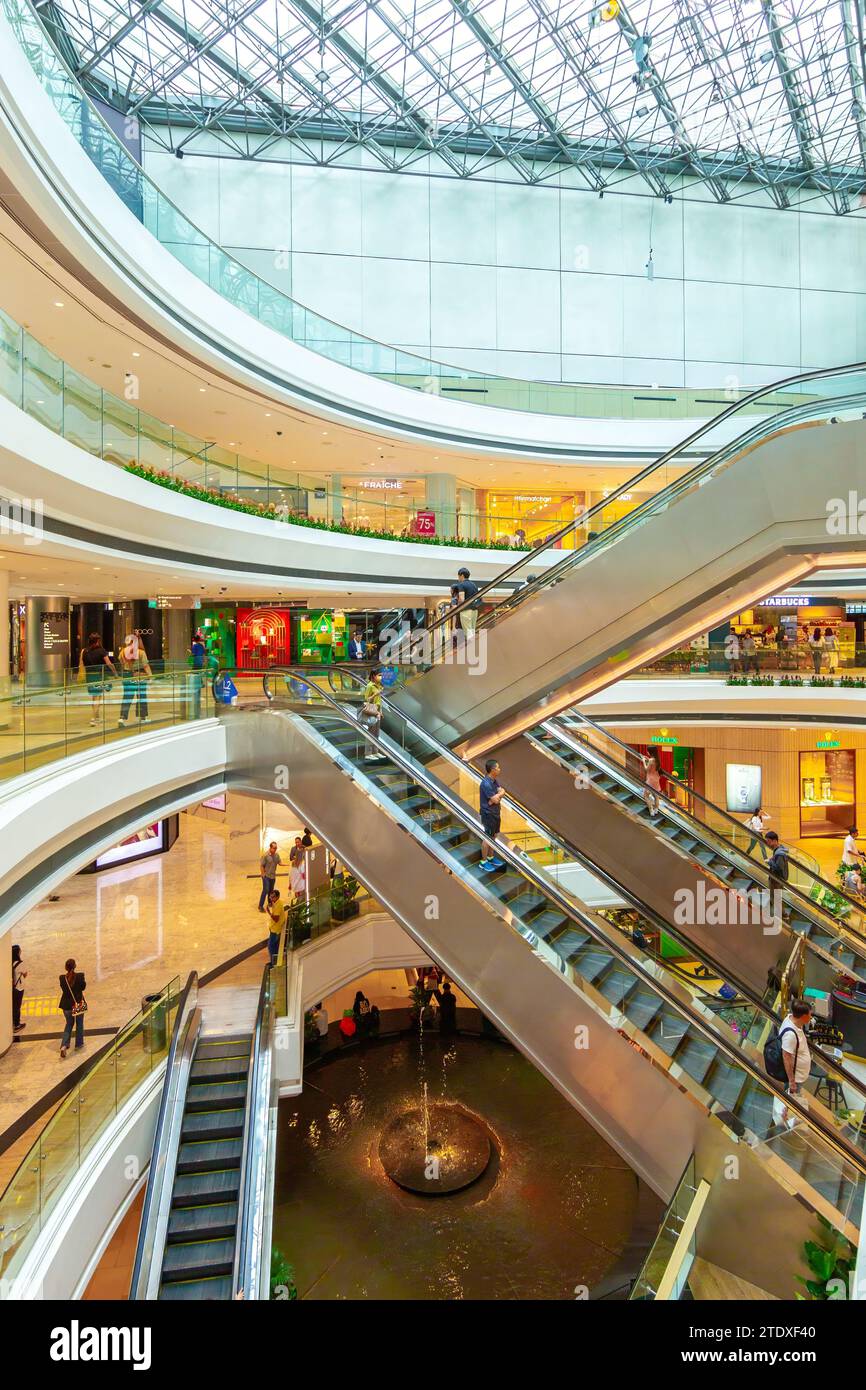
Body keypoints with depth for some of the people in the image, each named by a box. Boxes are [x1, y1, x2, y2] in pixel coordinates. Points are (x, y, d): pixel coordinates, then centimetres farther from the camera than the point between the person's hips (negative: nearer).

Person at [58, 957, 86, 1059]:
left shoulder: (62, 977, -15)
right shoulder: (80, 976, -20)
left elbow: (63, 989, 0)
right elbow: (83, 987, -5)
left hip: (66, 1004, 2)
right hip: (79, 1003, -2)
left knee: (69, 1024, 20)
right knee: (79, 1024, 19)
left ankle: (64, 1045, 4)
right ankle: (78, 1044, 31)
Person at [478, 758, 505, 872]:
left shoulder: (495, 780, 4)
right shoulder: (486, 783, -26)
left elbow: (502, 792, -1)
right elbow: (496, 799, -25)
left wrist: (497, 796, -18)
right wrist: (499, 794, -7)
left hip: (496, 812, 9)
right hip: (488, 814, -9)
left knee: (494, 836, 19)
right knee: (488, 838, 1)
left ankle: (491, 858, 33)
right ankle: (483, 862, 14)